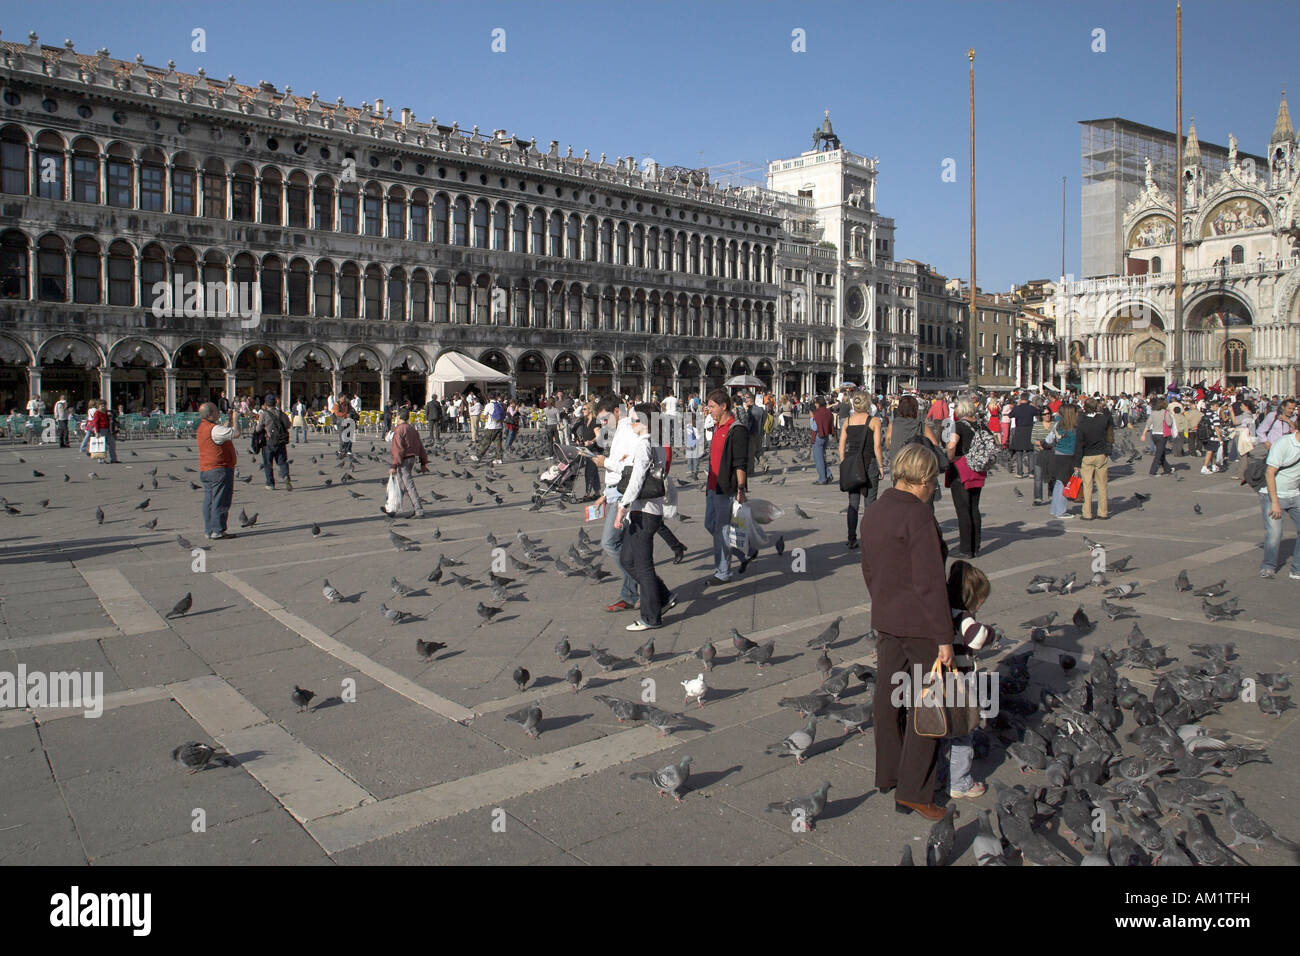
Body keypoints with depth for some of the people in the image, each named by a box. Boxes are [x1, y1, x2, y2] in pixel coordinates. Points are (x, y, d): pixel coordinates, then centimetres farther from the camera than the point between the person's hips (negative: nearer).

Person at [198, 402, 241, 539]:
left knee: (209, 501, 12)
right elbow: (235, 433, -24)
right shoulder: (214, 429, -18)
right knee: (220, 501, -5)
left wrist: (230, 418, 19)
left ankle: (209, 530, 17)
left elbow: (224, 430, 27)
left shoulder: (202, 428, 13)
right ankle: (217, 531, -4)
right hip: (220, 470, -10)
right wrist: (235, 418, -8)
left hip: (205, 470, 10)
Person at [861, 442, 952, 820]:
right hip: (921, 624, -8)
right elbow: (929, 583, -21)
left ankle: (888, 775, 32)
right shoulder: (919, 516, -20)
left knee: (888, 697, 17)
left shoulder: (872, 512, 5)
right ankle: (913, 791, 7)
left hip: (886, 620, 8)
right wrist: (944, 637, -16)